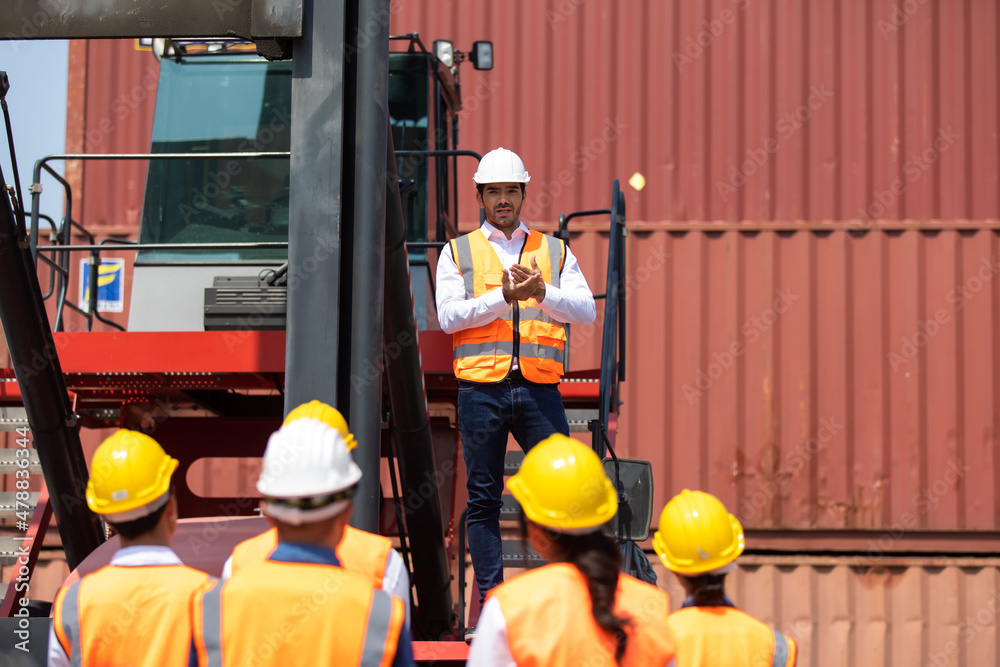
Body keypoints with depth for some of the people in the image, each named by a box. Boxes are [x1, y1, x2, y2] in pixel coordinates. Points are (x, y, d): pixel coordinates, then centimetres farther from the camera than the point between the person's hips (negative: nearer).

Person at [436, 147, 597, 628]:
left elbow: (586, 310, 2)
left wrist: (542, 293, -16)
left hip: (539, 389, 1)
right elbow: (449, 316, -4)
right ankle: (490, 597, 9)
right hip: (481, 388, -1)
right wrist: (504, 297, -16)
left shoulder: (555, 251, 14)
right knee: (484, 499, 3)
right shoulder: (458, 253, 11)